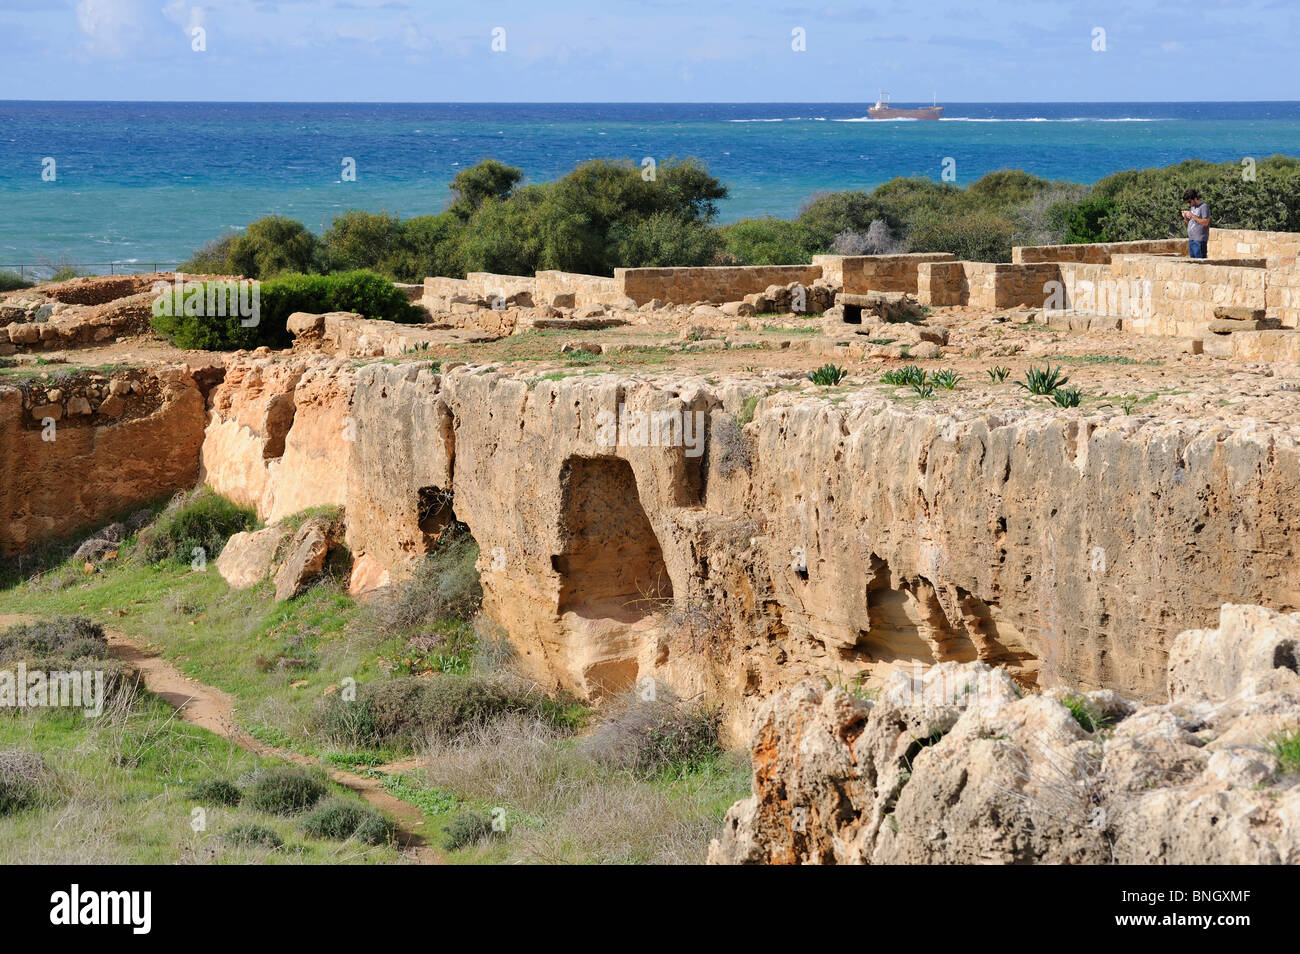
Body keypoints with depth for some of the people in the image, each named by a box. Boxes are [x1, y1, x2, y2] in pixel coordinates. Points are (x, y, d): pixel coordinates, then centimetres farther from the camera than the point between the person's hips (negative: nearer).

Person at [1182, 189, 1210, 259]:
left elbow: (1205, 222, -16)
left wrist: (1192, 215, -17)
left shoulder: (1204, 207, -7)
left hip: (1199, 240, -8)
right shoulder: (1192, 208, 18)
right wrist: (1186, 217, 3)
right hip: (1191, 240, 8)